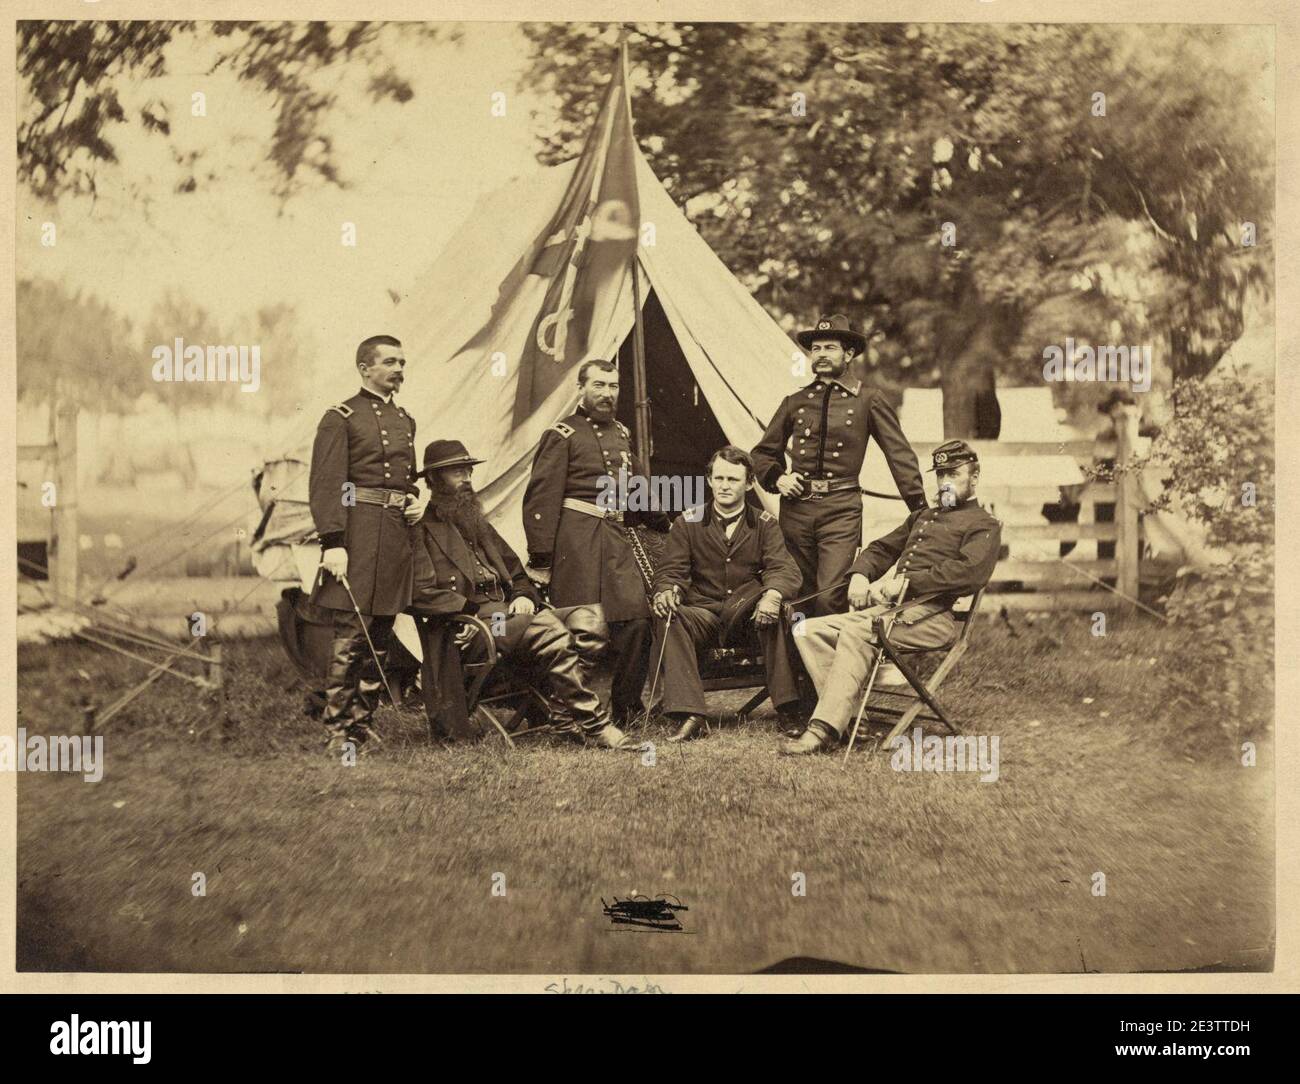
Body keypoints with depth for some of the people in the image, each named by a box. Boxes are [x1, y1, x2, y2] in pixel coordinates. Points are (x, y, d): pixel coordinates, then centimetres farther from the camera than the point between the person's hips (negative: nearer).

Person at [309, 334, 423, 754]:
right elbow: (325, 484, -11)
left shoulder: (405, 420, 18)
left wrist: (415, 502, 9)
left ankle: (364, 722, 18)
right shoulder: (340, 417, -3)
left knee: (380, 637, 9)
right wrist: (333, 543, -19)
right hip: (359, 530, -7)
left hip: (397, 533, 7)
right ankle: (337, 731, -1)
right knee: (351, 633, -8)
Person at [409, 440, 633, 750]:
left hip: (504, 617, 7)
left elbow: (516, 572, 31)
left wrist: (525, 597, 7)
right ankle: (592, 724, -21)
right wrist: (475, 611, -17)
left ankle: (565, 721, -23)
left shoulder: (479, 526, 29)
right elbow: (421, 594, -10)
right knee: (550, 632, -29)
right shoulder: (421, 531, 3)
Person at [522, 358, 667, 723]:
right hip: (576, 540, -6)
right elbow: (541, 498, -8)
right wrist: (540, 561, -14)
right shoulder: (562, 435, -3)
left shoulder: (621, 433, 19)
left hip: (616, 540, 6)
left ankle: (626, 711, 8)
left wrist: (669, 523, 30)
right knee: (582, 631, -5)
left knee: (636, 620, -3)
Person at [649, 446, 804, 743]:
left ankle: (789, 708, -28)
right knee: (668, 618, -32)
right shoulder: (688, 523, 8)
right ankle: (689, 716, -37)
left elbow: (783, 568, -8)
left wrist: (773, 594, -34)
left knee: (782, 612, -34)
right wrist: (665, 591, -26)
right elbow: (671, 570, 1)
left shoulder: (764, 524, 6)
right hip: (703, 615, 1)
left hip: (750, 617, 0)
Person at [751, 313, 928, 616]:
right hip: (796, 507, 4)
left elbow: (900, 454, 4)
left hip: (841, 510, -3)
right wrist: (777, 477, 2)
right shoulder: (795, 402, 13)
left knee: (829, 597, -16)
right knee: (801, 599, 8)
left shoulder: (868, 400, 4)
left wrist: (920, 511, 0)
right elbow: (763, 452, 23)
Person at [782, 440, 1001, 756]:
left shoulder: (984, 526, 8)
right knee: (809, 630, -13)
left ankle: (826, 728, -38)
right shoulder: (922, 517, 33)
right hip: (889, 608, 8)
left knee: (856, 629, -34)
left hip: (932, 615, -8)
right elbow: (881, 548, 32)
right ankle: (847, 714, -23)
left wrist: (907, 580, -18)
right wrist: (860, 575, 8)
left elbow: (970, 573, -12)